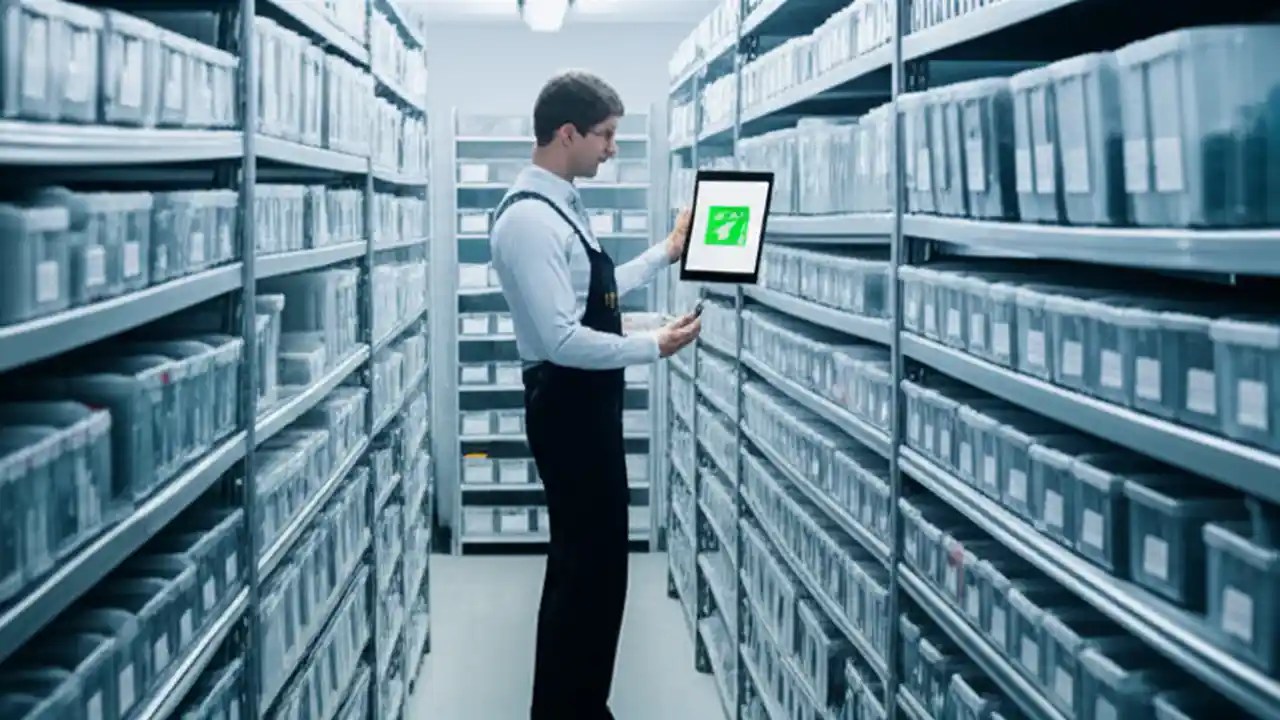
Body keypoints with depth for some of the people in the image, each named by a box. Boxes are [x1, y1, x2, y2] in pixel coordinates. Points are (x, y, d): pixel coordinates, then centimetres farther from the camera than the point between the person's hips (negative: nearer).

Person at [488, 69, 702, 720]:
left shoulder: (561, 205, 10)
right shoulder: (529, 219, -22)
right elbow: (562, 339, -27)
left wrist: (667, 253, 21)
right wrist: (654, 347, -20)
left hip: (588, 402, 11)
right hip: (568, 407, -11)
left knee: (589, 559, 19)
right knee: (589, 565, -2)